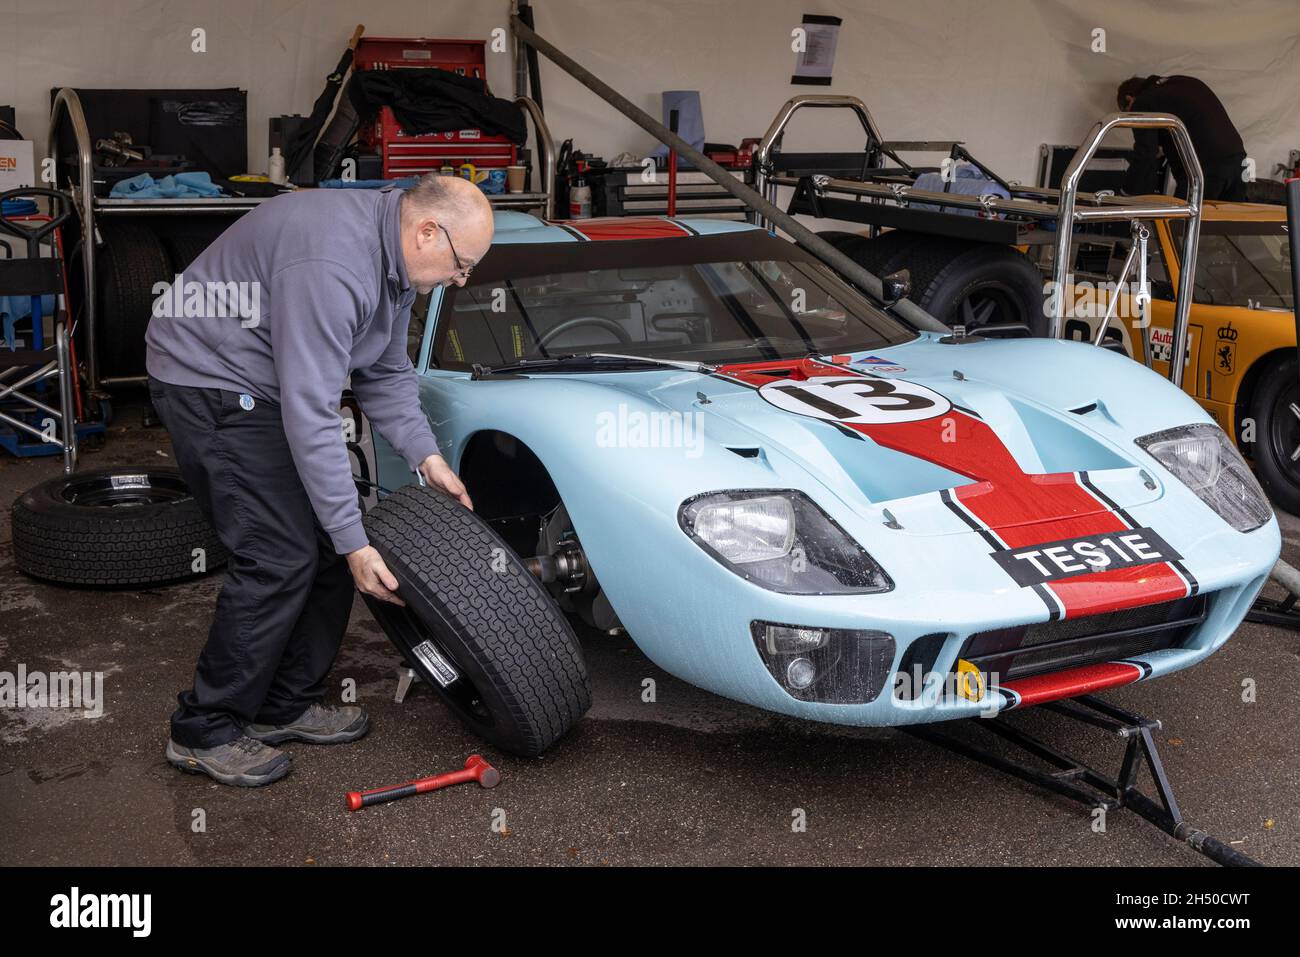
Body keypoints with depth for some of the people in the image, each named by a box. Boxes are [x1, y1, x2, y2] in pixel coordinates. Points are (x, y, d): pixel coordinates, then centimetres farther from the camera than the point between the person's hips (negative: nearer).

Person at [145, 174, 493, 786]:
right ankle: (204, 733, 1)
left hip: (268, 385, 10)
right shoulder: (332, 266, -31)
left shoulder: (394, 257, 0)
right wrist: (354, 543, -28)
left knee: (329, 542, 7)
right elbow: (309, 415, -32)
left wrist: (425, 457, -1)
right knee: (281, 557, -14)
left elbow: (385, 372, 12)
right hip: (212, 383, -10)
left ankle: (286, 706, 19)